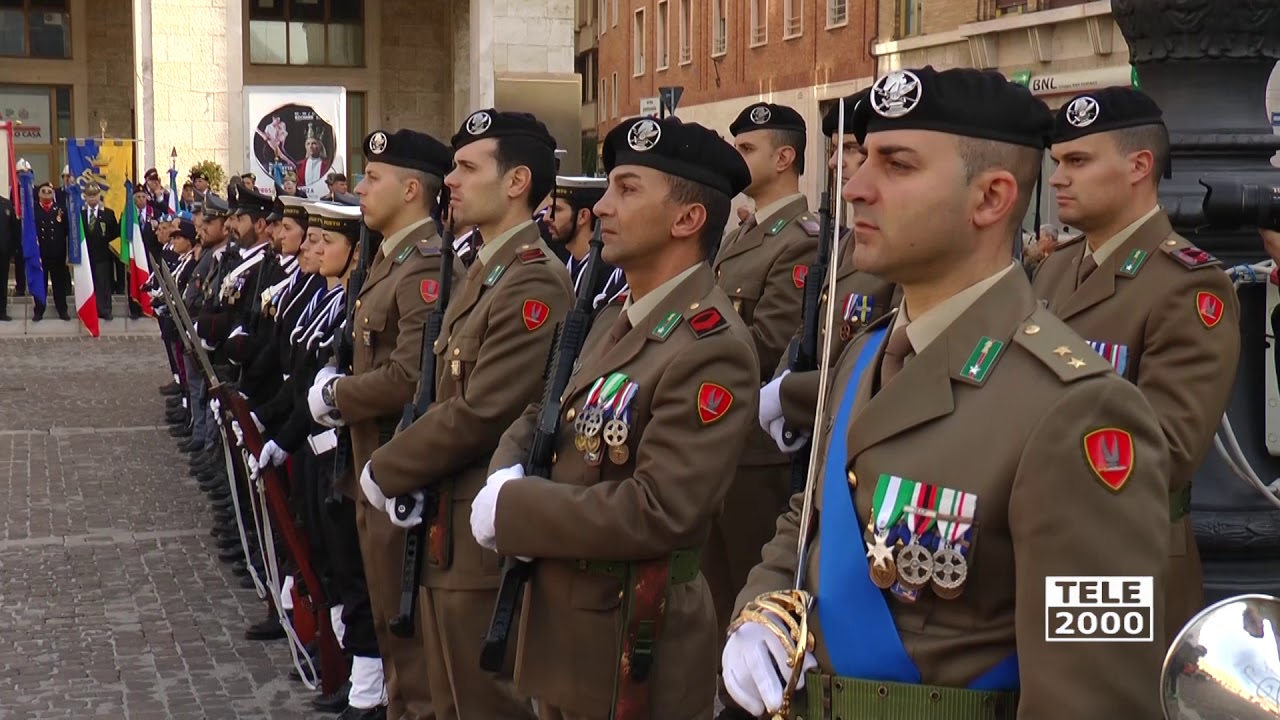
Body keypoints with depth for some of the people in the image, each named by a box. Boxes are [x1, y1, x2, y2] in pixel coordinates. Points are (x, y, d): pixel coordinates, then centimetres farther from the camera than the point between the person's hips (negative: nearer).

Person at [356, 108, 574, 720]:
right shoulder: (484, 272, 14)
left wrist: (386, 470, -12)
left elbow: (482, 414, -25)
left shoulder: (533, 283, -20)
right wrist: (407, 475, 1)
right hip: (444, 525, 10)